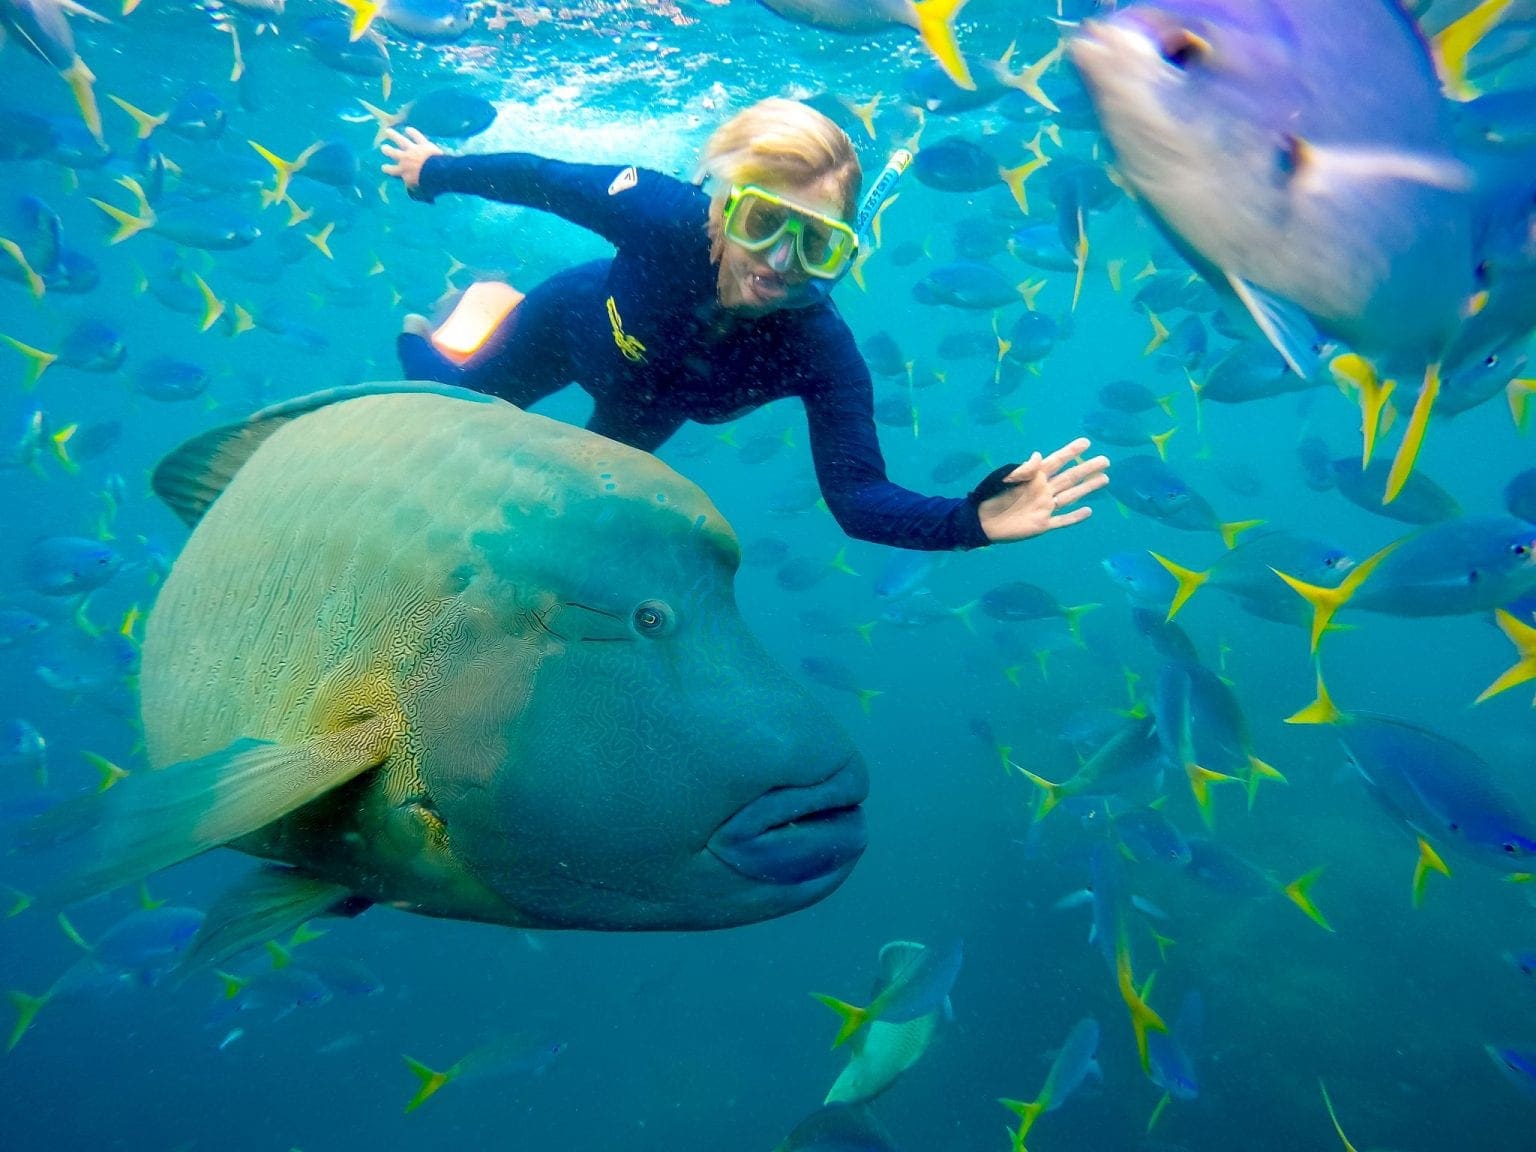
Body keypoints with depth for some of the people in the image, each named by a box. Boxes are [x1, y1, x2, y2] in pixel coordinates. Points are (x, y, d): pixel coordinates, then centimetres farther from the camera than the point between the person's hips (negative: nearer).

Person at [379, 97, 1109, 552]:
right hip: (572, 323, -2)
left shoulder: (822, 355, -41)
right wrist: (434, 171, -9)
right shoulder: (662, 215, -44)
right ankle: (420, 331, 56)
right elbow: (537, 177, -26)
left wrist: (975, 519, -64)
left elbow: (858, 496, -45)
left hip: (646, 409, 2)